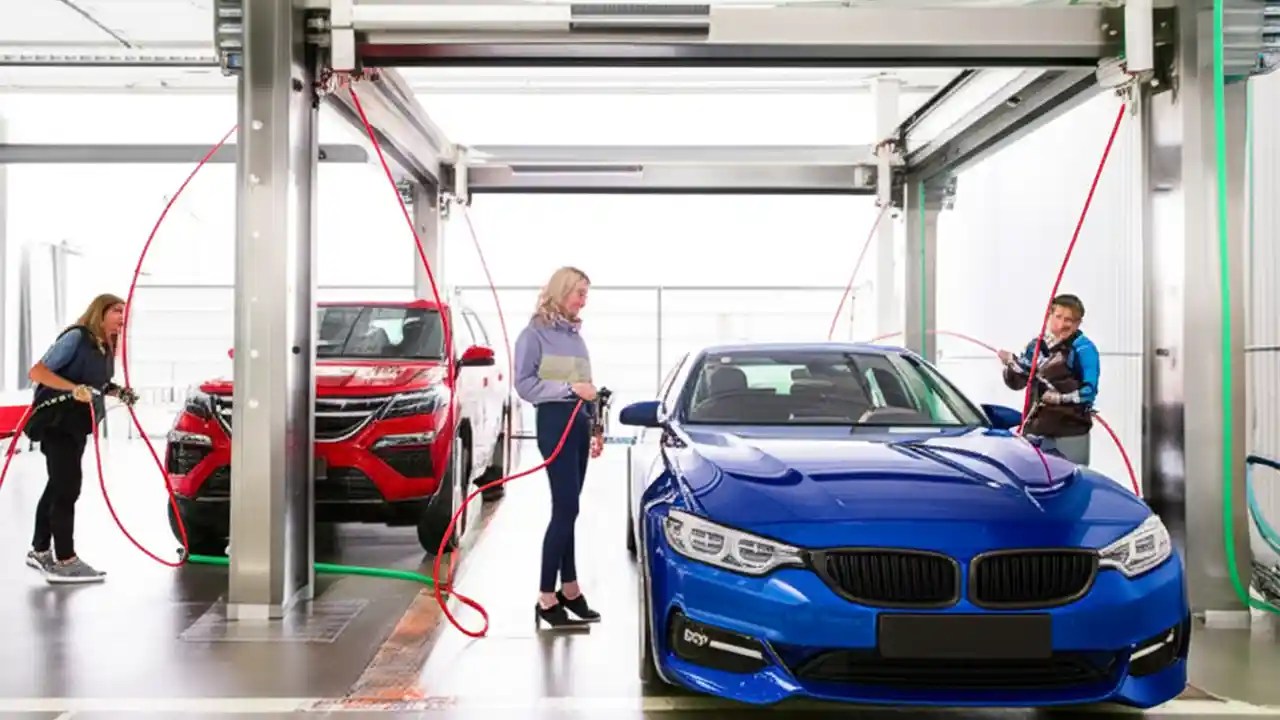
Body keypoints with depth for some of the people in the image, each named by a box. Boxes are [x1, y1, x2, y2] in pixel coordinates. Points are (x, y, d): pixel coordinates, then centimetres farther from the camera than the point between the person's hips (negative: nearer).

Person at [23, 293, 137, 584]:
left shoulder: (106, 348, 11)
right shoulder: (76, 337, -15)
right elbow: (37, 372, -21)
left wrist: (119, 392, 4)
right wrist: (74, 388, -32)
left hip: (77, 424, 10)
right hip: (57, 423, -9)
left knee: (59, 486, 17)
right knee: (67, 487, -9)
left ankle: (40, 551, 30)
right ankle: (64, 561, -4)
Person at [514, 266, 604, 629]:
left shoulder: (575, 335, 18)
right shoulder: (535, 333, -4)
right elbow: (524, 384, -11)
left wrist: (595, 428, 18)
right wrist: (568, 388, -19)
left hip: (579, 423, 7)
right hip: (555, 422, -7)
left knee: (567, 510, 10)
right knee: (565, 509, -10)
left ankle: (569, 589, 17)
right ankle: (547, 598, -4)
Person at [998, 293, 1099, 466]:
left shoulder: (1083, 348, -8)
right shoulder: (1036, 346, 10)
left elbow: (1089, 390, -14)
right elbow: (1017, 382, 13)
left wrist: (1061, 398, -25)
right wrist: (1011, 364, -6)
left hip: (1072, 433, -5)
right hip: (1037, 430, 5)